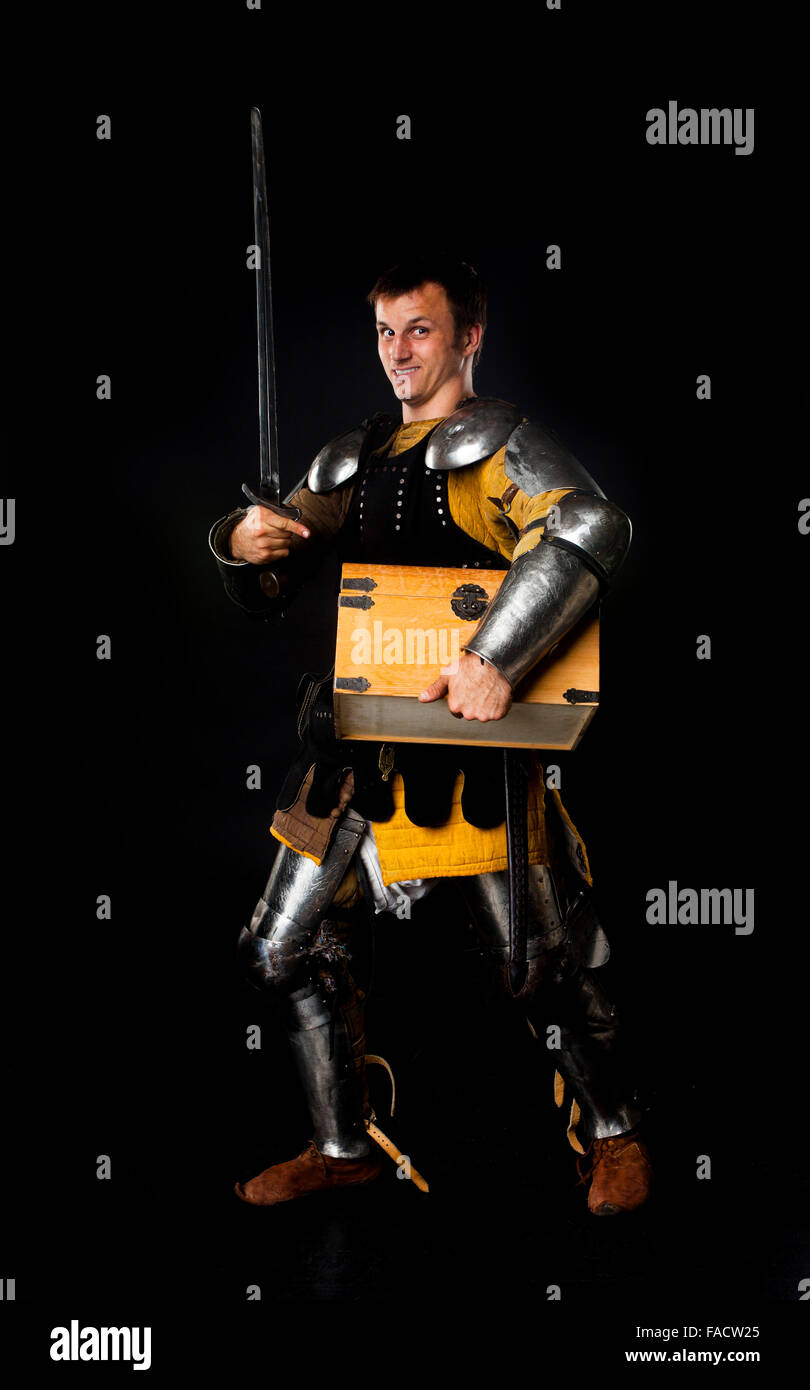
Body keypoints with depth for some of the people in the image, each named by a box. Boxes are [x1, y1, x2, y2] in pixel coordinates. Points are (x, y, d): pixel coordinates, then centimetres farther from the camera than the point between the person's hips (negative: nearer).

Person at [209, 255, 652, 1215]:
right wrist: (245, 545, -9)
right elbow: (265, 595, 16)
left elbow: (589, 528, -26)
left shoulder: (495, 442, -5)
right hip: (359, 740, 7)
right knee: (284, 953, 8)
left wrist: (495, 659, -35)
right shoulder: (352, 460, 15)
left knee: (539, 962, -2)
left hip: (468, 744, -6)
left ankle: (612, 1136, 22)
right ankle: (344, 1146, 25)